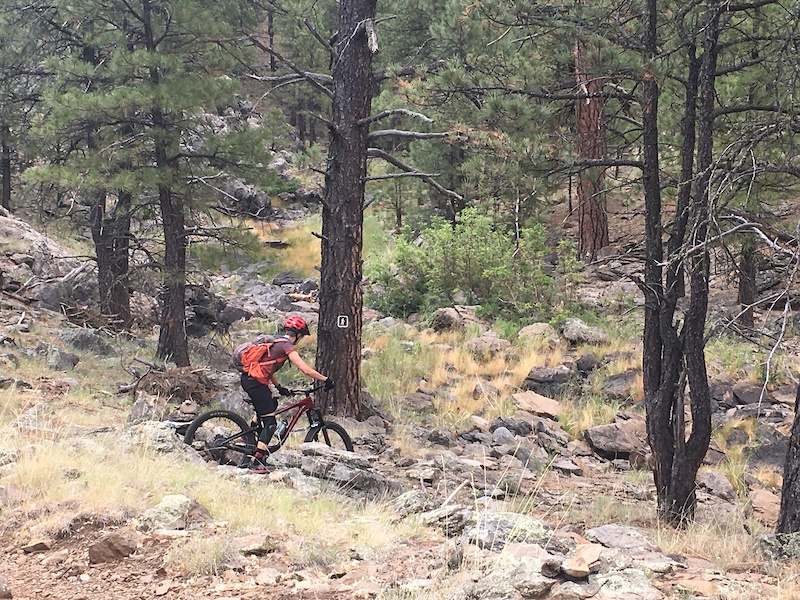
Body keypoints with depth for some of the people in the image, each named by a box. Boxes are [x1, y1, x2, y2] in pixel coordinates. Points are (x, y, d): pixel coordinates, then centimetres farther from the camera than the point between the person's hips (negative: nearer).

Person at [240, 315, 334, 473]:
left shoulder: (275, 341, 19)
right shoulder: (287, 346, -8)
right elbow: (306, 370, -14)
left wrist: (278, 387, 25)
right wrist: (326, 380, -5)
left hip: (247, 378, 9)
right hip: (255, 382, -9)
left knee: (271, 403, 30)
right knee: (270, 423, -5)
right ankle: (257, 462, -12)